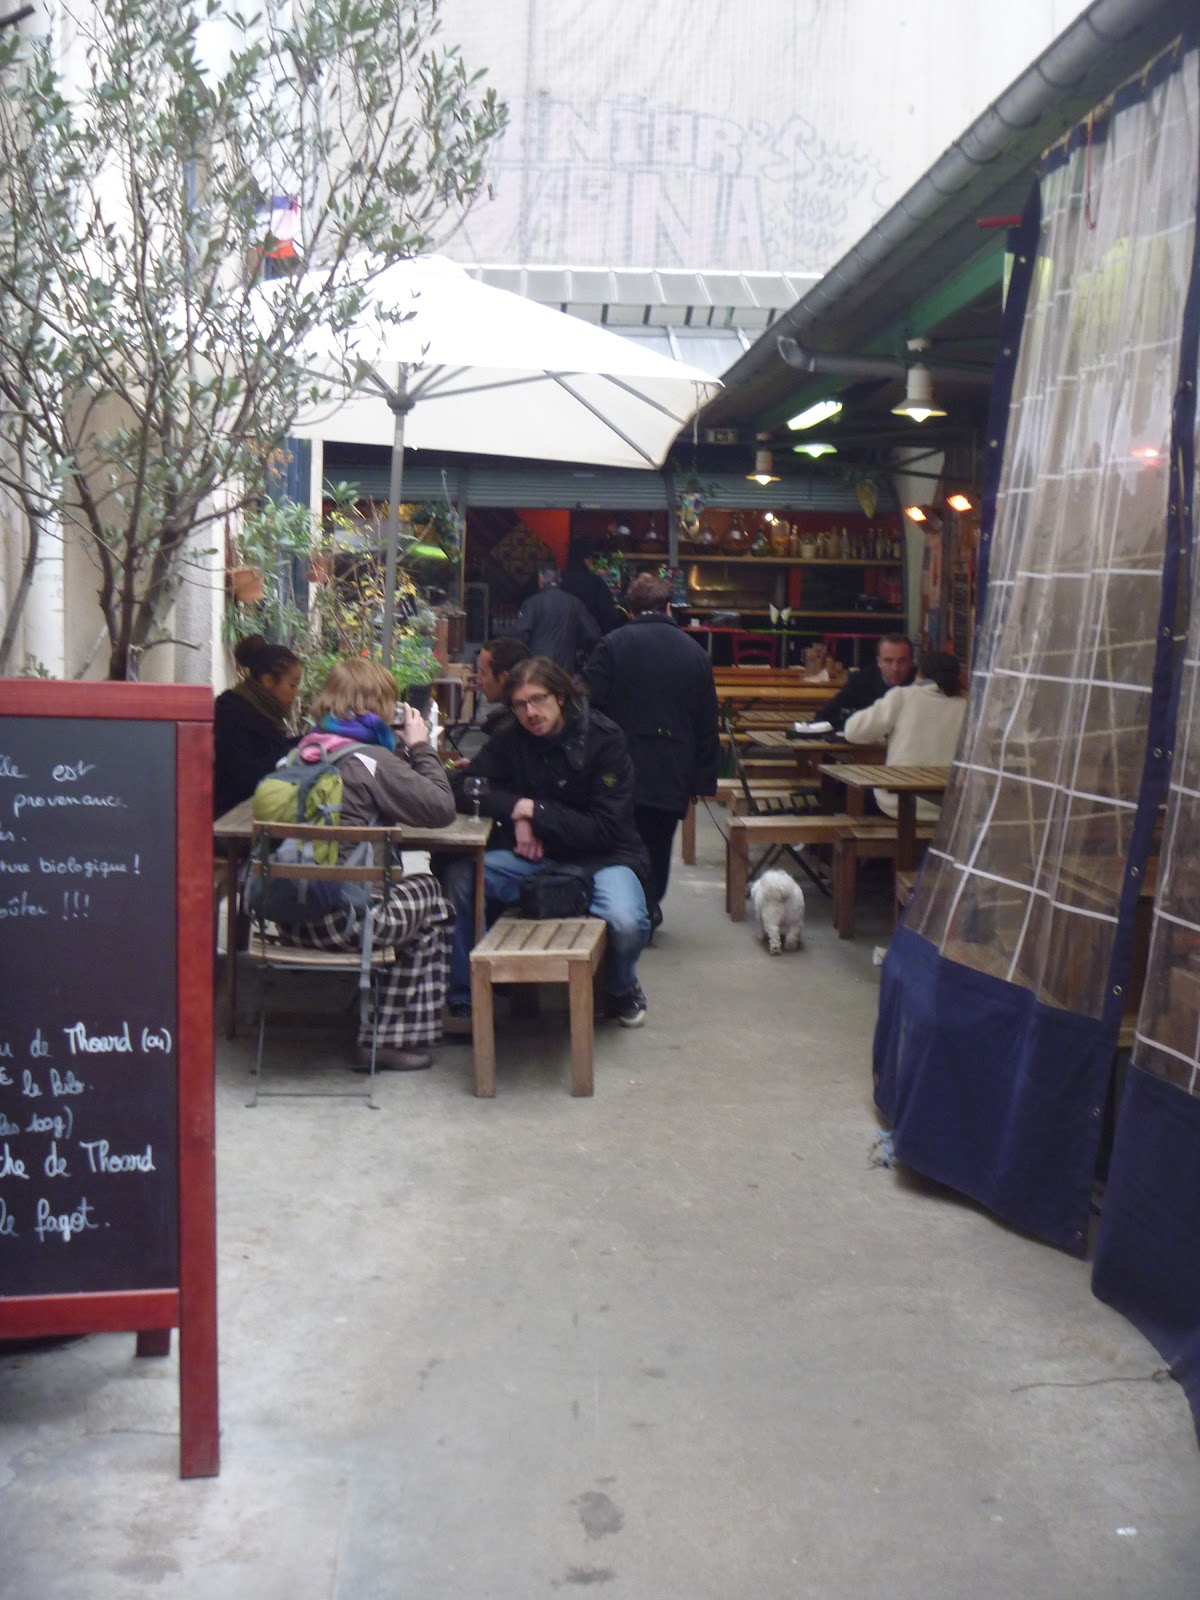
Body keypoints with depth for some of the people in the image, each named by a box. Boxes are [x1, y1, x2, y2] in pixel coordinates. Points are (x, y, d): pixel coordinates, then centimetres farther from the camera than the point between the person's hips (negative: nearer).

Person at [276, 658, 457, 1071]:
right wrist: (420, 747, 2)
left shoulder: (300, 753, 10)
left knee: (403, 891, 29)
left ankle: (378, 1031, 32)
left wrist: (402, 754, 19)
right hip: (343, 920, -7)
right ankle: (393, 1040, 22)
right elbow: (441, 808, -10)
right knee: (430, 897, 20)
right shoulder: (372, 760, -11)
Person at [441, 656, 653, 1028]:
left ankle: (622, 988, 4)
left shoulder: (604, 738, -12)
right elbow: (463, 787, -2)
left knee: (626, 921, -34)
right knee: (458, 877, -21)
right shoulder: (511, 739, 0)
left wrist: (534, 810, -18)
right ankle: (462, 999, -6)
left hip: (601, 857, -3)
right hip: (536, 858, 4)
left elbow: (604, 829, -15)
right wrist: (515, 811, -17)